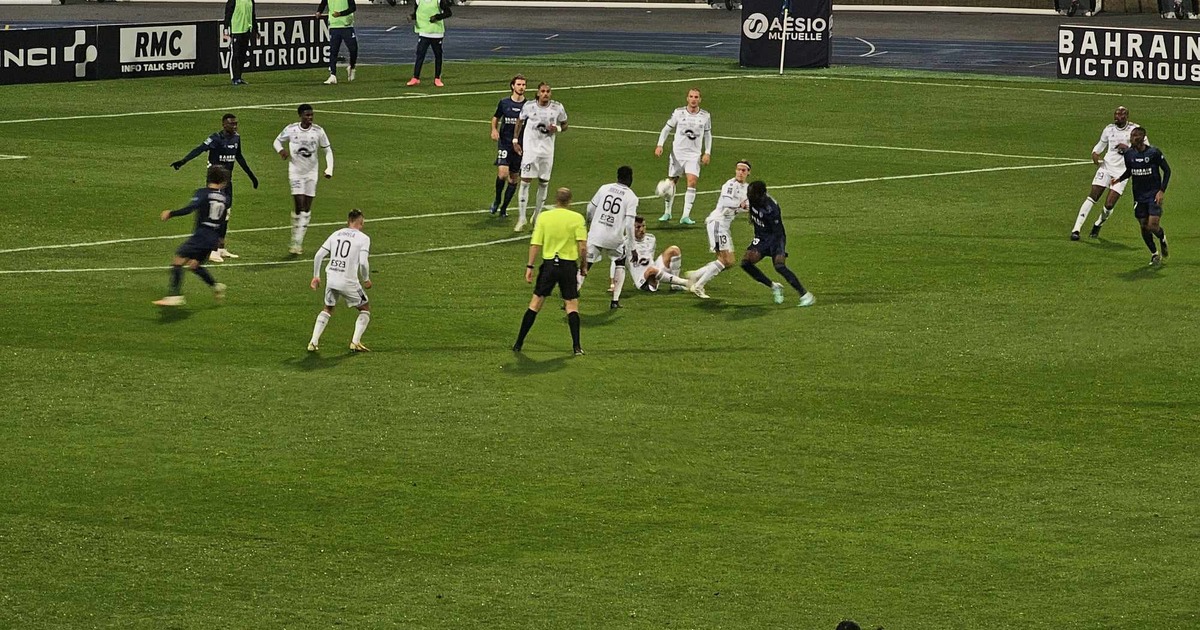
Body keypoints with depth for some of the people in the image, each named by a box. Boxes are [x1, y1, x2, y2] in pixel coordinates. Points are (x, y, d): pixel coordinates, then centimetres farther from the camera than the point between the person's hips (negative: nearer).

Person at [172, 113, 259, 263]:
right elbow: (199, 149, -29)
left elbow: (239, 158, 22)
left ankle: (221, 249, 22)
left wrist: (251, 175, 30)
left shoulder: (236, 138, 7)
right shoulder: (216, 139, -17)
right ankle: (212, 251, -8)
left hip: (227, 181, 8)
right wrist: (183, 161, -43)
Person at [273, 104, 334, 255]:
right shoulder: (291, 129, -9)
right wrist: (281, 150, -16)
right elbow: (277, 141, 8)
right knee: (299, 205, -12)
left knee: (307, 208, 2)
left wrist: (329, 169, -8)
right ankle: (295, 241, 2)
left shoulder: (318, 131, -6)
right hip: (296, 172, -2)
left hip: (311, 173, 2)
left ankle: (298, 242, 10)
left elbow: (328, 150, 4)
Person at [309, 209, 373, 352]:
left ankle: (313, 342, 15)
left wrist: (316, 276, 19)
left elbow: (318, 256, 8)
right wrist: (366, 280, 3)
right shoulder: (363, 238, -2)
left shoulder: (336, 234, 12)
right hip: (348, 281, -4)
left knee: (328, 309, 25)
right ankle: (355, 342, 6)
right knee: (365, 308, 16)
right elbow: (363, 262, -14)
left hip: (331, 279, 4)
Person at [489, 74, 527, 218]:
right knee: (502, 174, -17)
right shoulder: (504, 102, 1)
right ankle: (497, 200, 9)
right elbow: (496, 117, 18)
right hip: (505, 143, -1)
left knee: (514, 178, 5)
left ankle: (504, 208, 19)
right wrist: (494, 130, -1)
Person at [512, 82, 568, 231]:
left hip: (547, 151, 2)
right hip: (530, 149, -2)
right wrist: (515, 140, 8)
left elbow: (564, 125, 10)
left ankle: (537, 217, 23)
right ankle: (521, 219, -2)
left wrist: (557, 129, -13)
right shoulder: (529, 106, -6)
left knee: (544, 183, 8)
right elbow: (520, 121, 12)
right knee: (525, 181, -7)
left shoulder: (557, 107, -4)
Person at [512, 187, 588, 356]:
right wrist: (584, 266, 4)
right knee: (572, 304, 7)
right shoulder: (577, 218, -5)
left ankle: (519, 343, 11)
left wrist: (530, 266, 4)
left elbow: (535, 245, -2)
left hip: (549, 263, 1)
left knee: (536, 302, 9)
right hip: (569, 264, -1)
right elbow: (582, 247, -9)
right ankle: (576, 346, 0)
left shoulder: (544, 217, 0)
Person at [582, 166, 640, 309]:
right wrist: (632, 247, -4)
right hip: (615, 238, -2)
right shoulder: (631, 197, -5)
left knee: (584, 267, 6)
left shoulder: (604, 188, 6)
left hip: (595, 234, 2)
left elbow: (590, 209, 12)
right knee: (620, 264, 23)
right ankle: (615, 300, 16)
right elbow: (629, 224, -11)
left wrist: (590, 223, 33)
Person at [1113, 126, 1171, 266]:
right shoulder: (1129, 154, -2)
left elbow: (1167, 170, -4)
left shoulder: (1154, 153, -14)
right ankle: (1154, 254, 22)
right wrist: (1119, 179, -4)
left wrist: (1162, 191, -11)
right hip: (1139, 196, 4)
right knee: (1144, 226, 4)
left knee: (1153, 226, -13)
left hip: (1154, 194, -4)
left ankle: (1163, 239, 22)